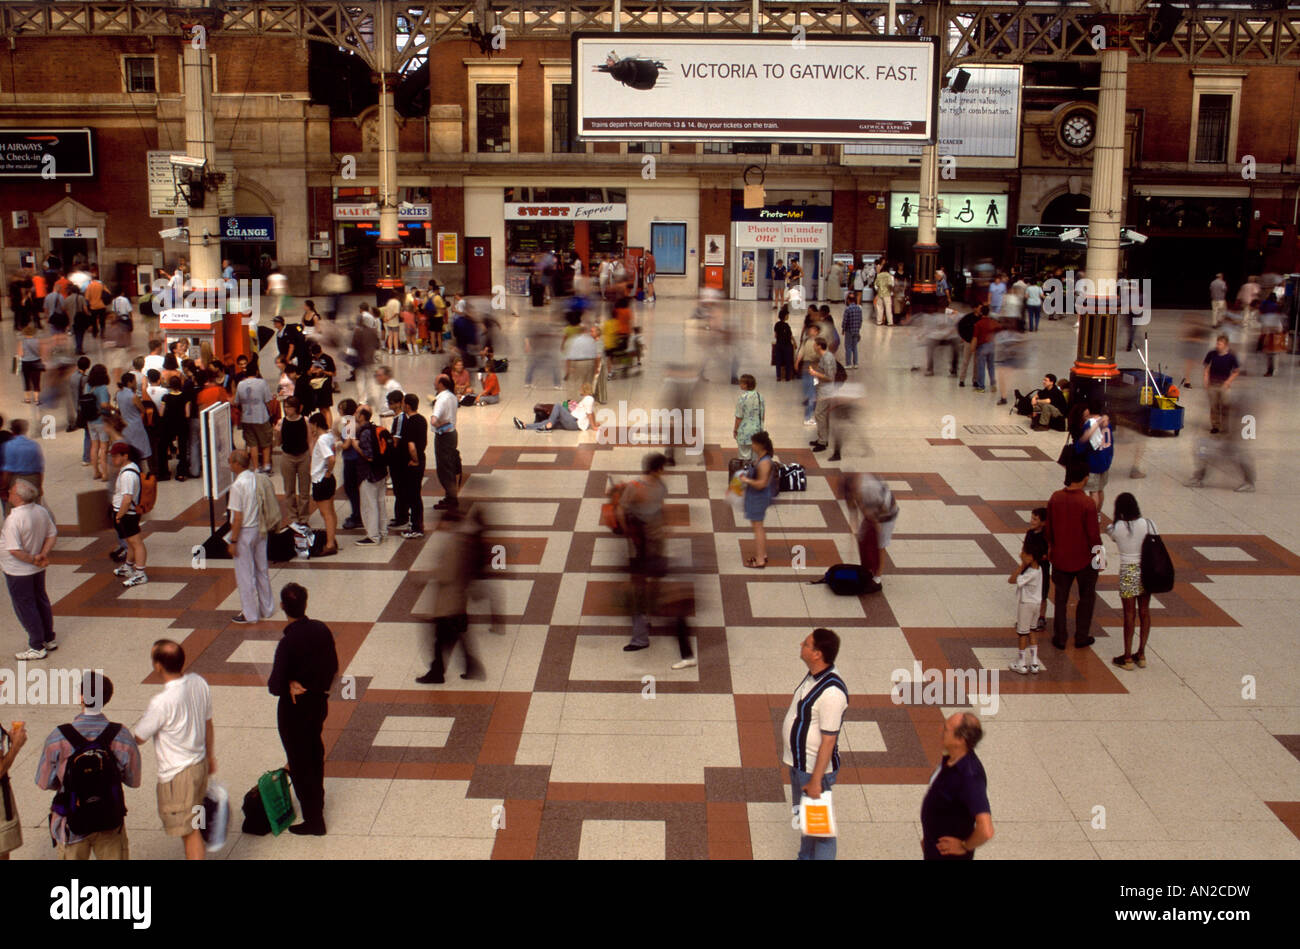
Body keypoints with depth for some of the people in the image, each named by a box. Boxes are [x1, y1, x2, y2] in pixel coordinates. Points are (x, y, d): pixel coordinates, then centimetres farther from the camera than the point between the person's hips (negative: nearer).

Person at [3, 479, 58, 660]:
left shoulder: (13, 519, -28)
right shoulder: (41, 511, -5)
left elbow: (14, 550, -30)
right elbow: (52, 534, 4)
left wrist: (32, 560, -17)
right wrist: (43, 554, -4)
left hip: (18, 572, -8)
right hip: (38, 570, 8)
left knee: (25, 607, 6)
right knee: (41, 601, 21)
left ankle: (37, 647, 15)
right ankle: (49, 639, 33)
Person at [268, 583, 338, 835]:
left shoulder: (287, 643, -28)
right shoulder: (322, 630, -9)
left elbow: (275, 687, -25)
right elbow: (333, 667, 1)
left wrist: (289, 684, -7)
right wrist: (318, 687, 3)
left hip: (295, 709, -7)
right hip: (319, 703, 7)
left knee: (300, 763, 8)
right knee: (315, 754, 28)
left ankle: (313, 821, 16)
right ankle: (317, 801, 48)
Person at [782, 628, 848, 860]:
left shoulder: (832, 692, -31)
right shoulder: (813, 674, -2)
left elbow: (828, 740, -27)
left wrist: (816, 780, -22)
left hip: (815, 768, -10)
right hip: (798, 762, 10)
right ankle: (806, 856, 45)